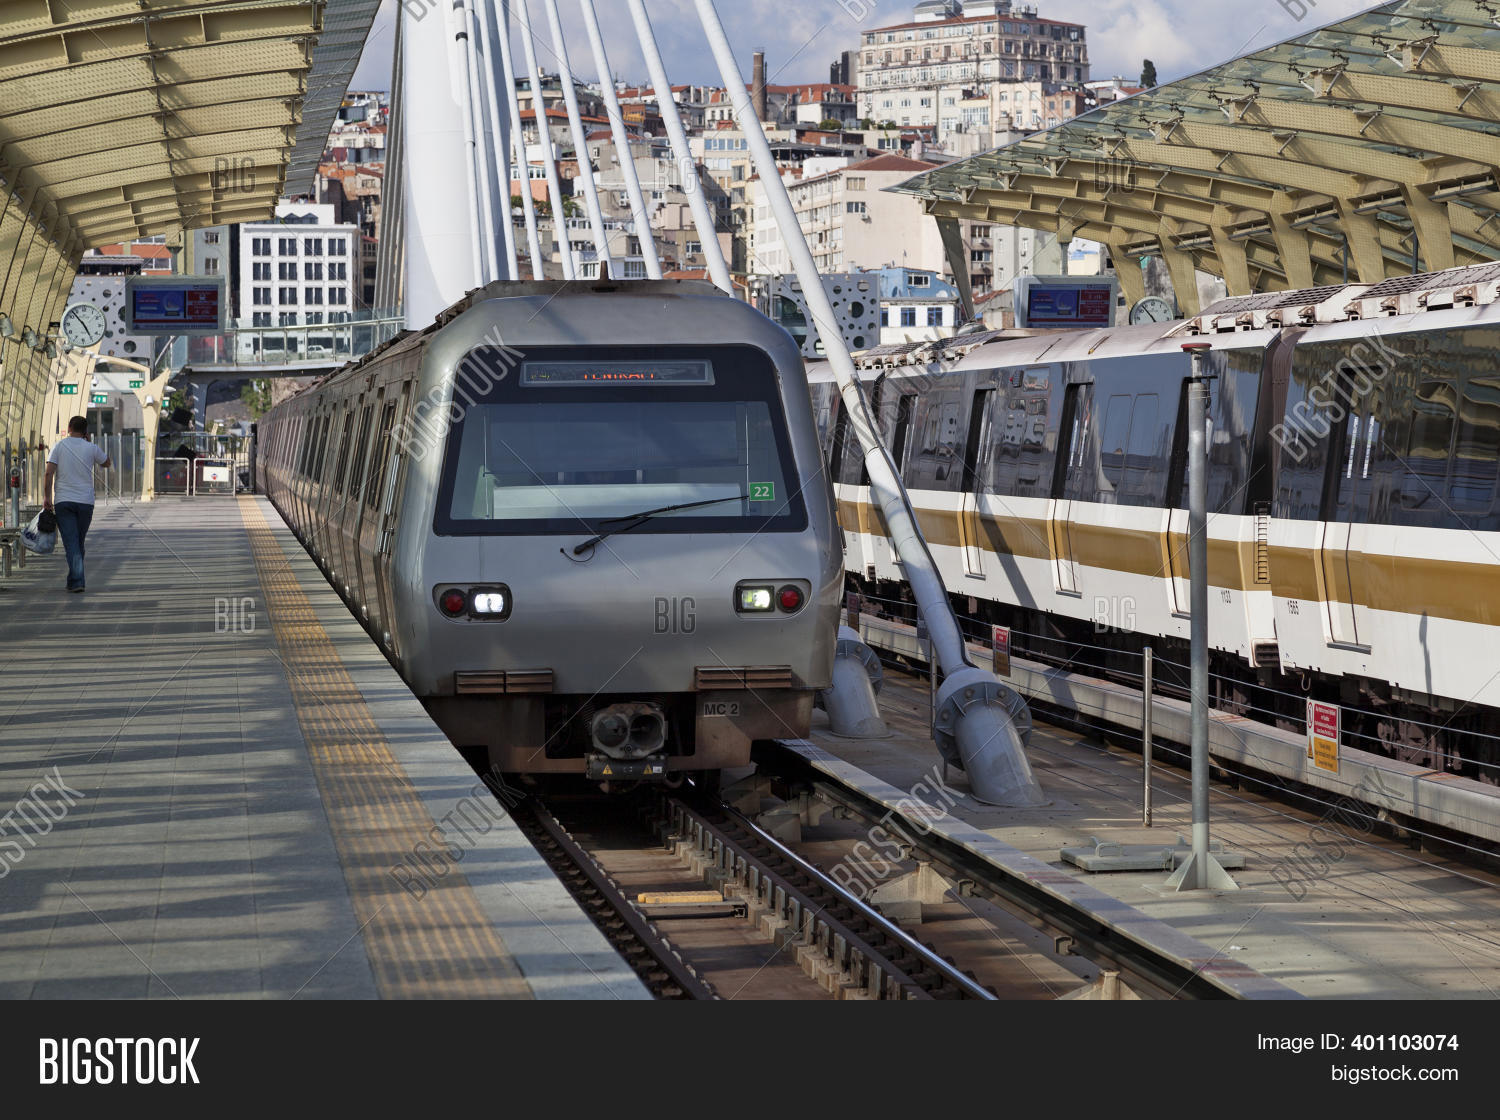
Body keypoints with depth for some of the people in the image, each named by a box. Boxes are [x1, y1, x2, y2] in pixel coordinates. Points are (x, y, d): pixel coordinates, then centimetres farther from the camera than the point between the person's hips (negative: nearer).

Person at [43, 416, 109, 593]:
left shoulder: (58, 446, 0)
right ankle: (74, 580, 22)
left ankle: (77, 581, -17)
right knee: (79, 543, 14)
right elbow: (106, 462, 22)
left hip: (63, 501, -1)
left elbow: (49, 474, -8)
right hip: (86, 501, 1)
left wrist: (46, 497, -1)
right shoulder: (91, 448, 2)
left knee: (71, 543, -5)